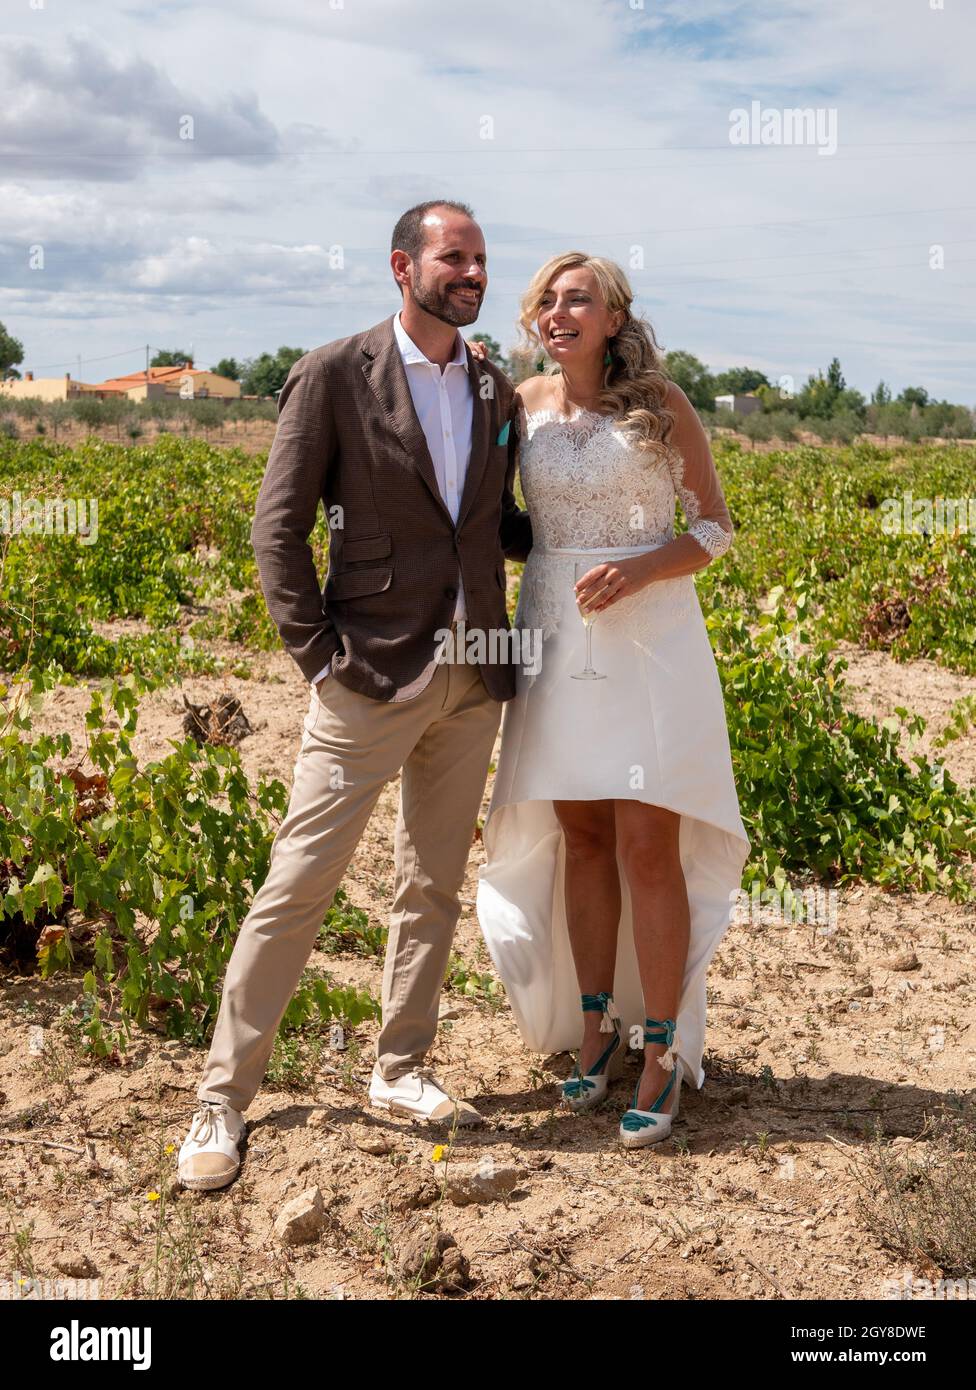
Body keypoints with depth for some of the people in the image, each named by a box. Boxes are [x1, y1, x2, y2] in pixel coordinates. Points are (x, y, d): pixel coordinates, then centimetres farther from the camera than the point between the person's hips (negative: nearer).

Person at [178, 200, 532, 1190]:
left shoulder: (496, 391, 12)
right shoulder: (334, 376, -4)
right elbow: (278, 529, -5)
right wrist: (320, 656, -11)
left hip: (471, 679, 6)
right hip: (373, 678, -5)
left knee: (433, 886, 12)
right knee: (297, 886, -3)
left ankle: (399, 1071, 28)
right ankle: (222, 1100, 9)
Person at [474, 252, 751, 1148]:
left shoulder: (662, 402, -1)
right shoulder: (523, 405, 7)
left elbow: (715, 527, 1)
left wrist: (638, 570, -16)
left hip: (648, 640, -3)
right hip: (557, 637, 3)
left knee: (647, 845, -5)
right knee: (579, 837, 7)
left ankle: (662, 1057, 6)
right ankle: (598, 1027, 22)